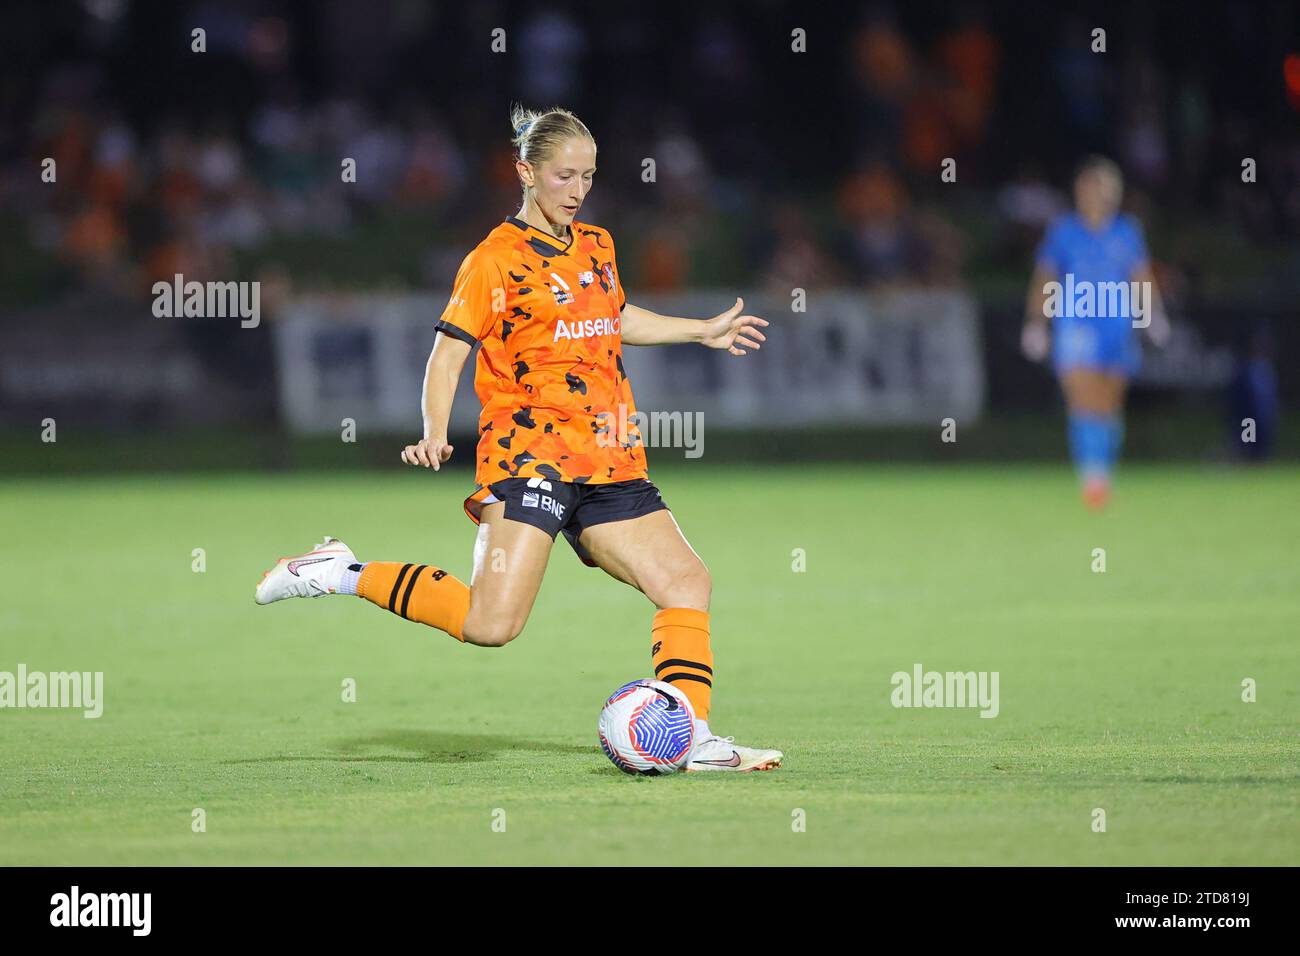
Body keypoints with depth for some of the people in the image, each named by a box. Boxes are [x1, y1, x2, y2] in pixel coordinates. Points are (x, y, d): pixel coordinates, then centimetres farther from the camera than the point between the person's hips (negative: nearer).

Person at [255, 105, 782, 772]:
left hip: (608, 465, 7)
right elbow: (448, 352, -8)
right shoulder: (498, 258, -4)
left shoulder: (596, 246, 17)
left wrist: (703, 332, 38)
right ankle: (343, 574, -5)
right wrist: (434, 436, -22)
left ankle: (692, 739, 3)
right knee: (491, 622, -19)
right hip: (529, 452, -7)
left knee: (687, 581, -1)